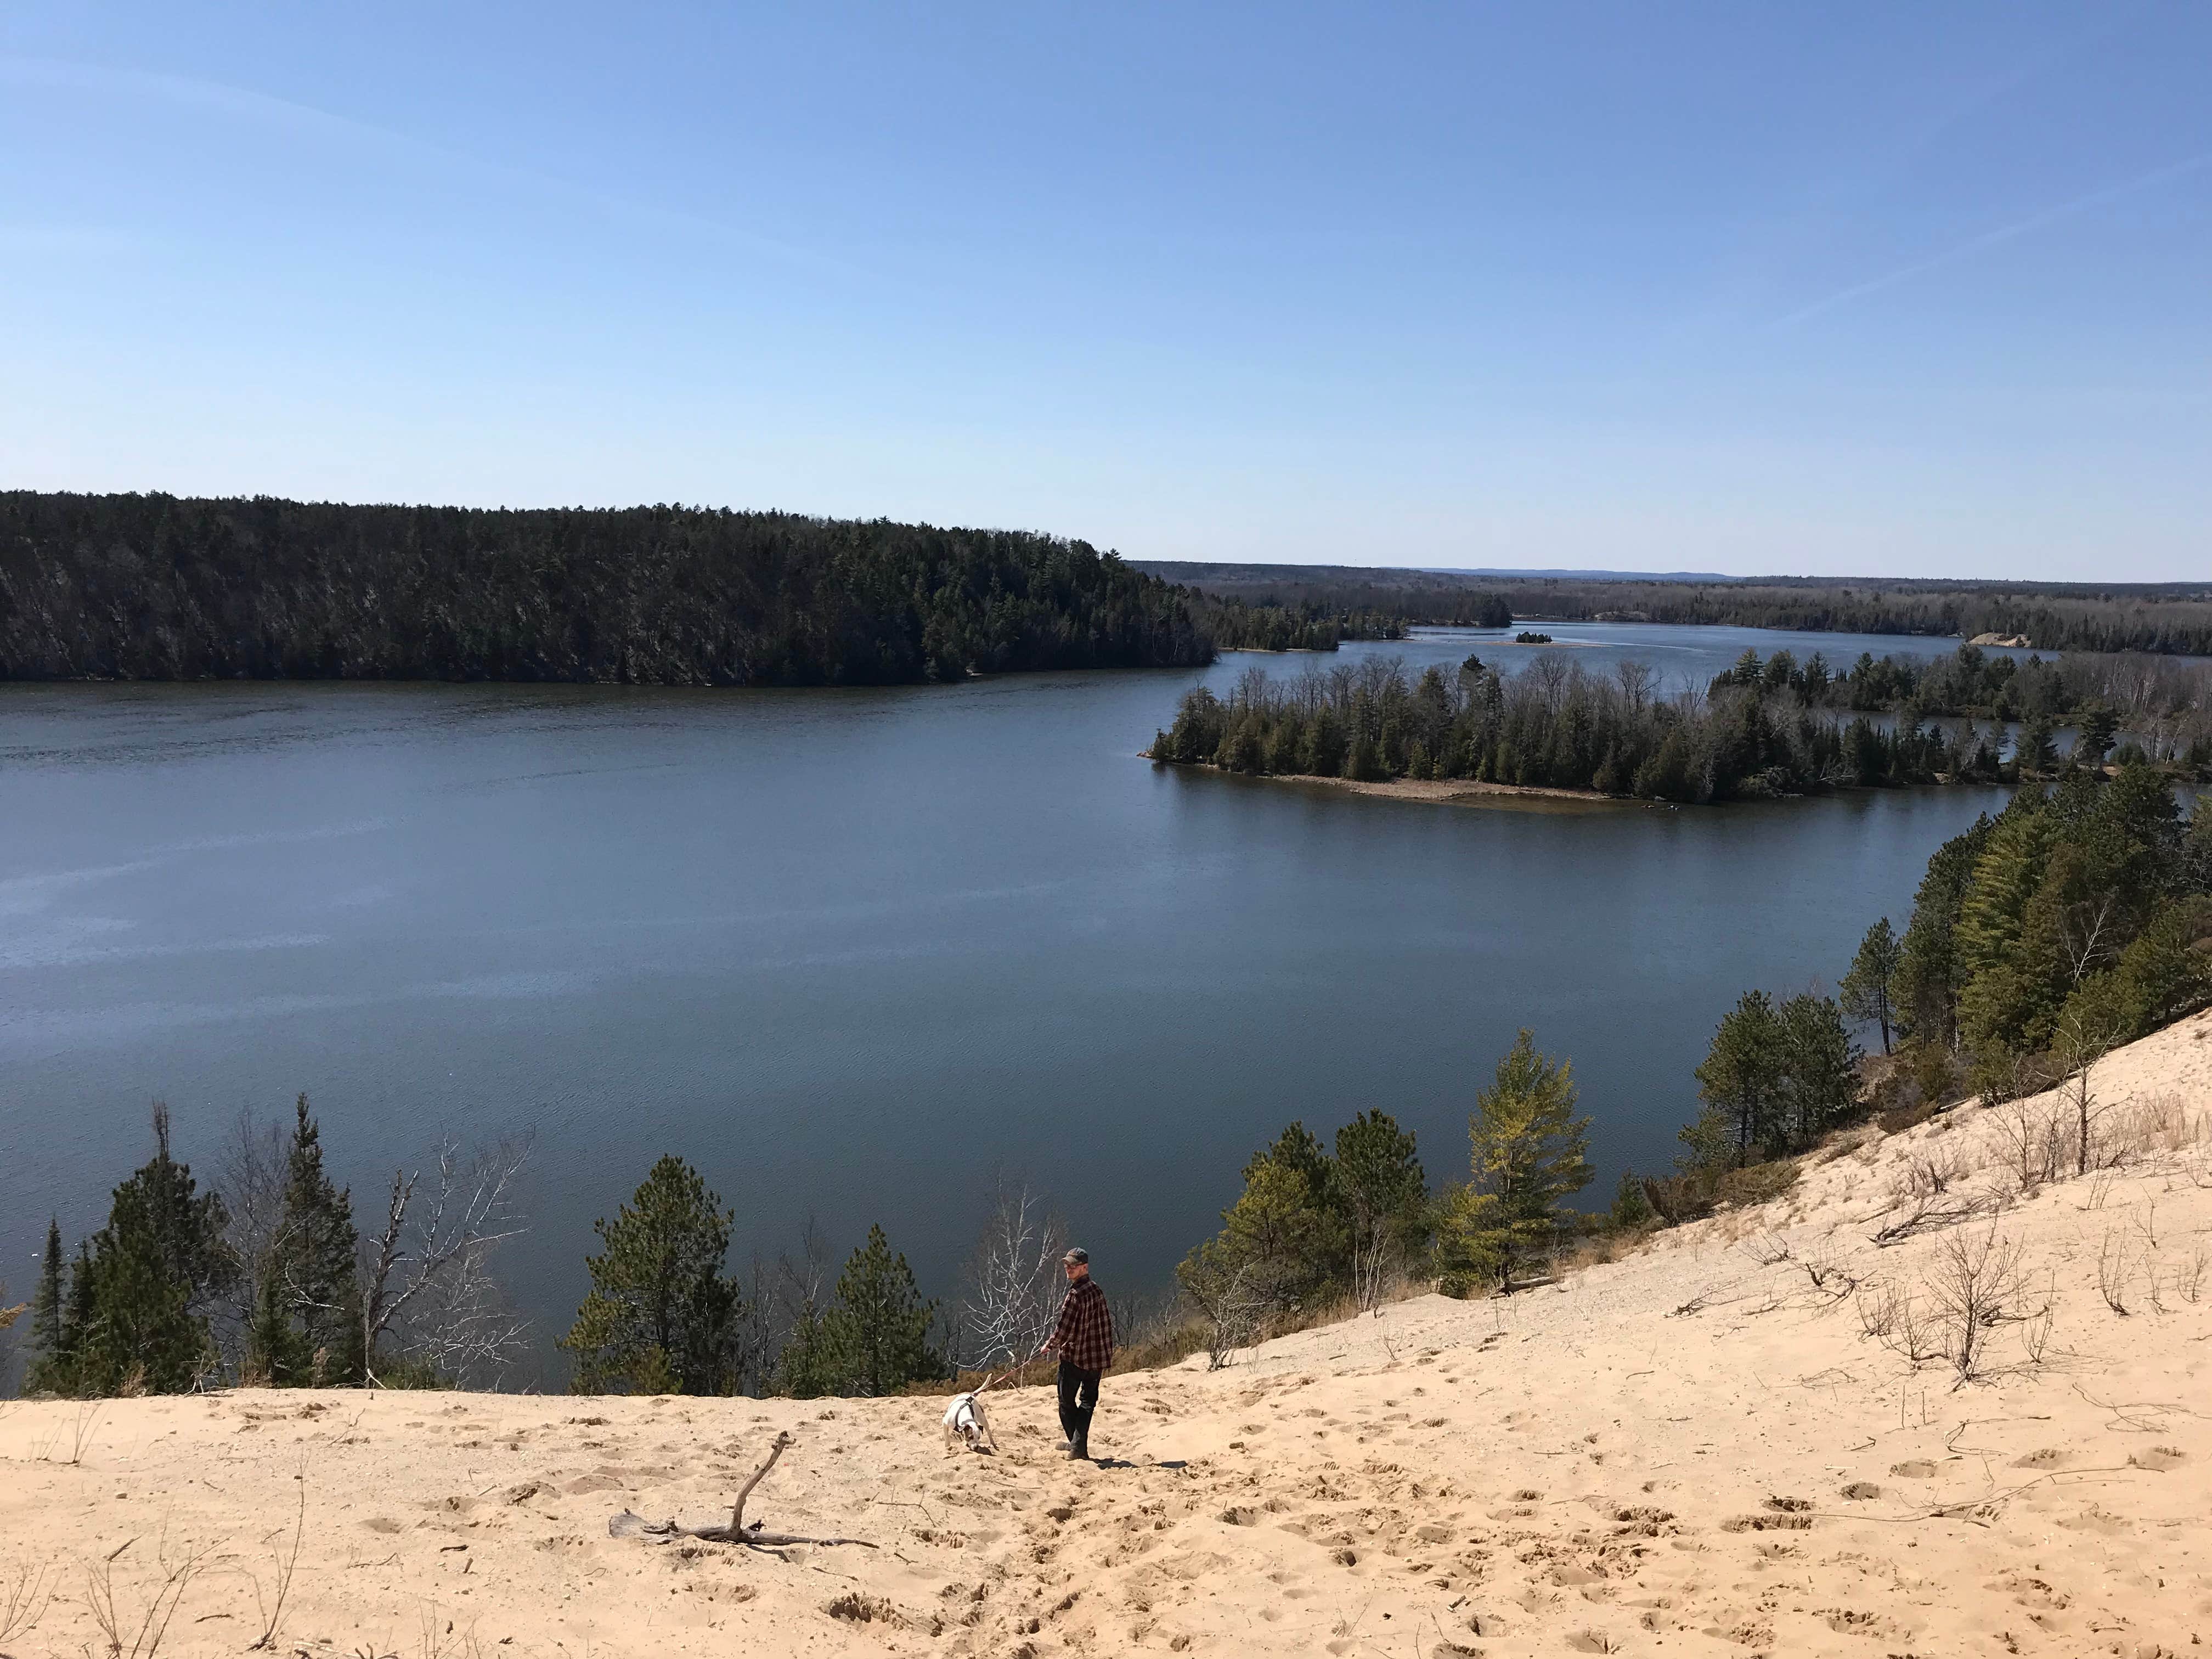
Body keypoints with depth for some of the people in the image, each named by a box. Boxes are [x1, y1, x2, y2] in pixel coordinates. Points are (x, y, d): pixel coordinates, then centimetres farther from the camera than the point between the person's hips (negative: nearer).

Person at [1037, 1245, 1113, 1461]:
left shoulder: (1076, 1294, -18)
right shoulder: (1097, 1291, 8)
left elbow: (1065, 1326, -17)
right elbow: (1107, 1324, 13)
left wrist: (1050, 1345, 1)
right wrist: (1106, 1357, 20)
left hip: (1073, 1356, -7)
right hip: (1097, 1357, 7)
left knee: (1067, 1403, 8)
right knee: (1087, 1402, 11)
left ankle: (1077, 1445, 9)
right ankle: (1079, 1445, 4)